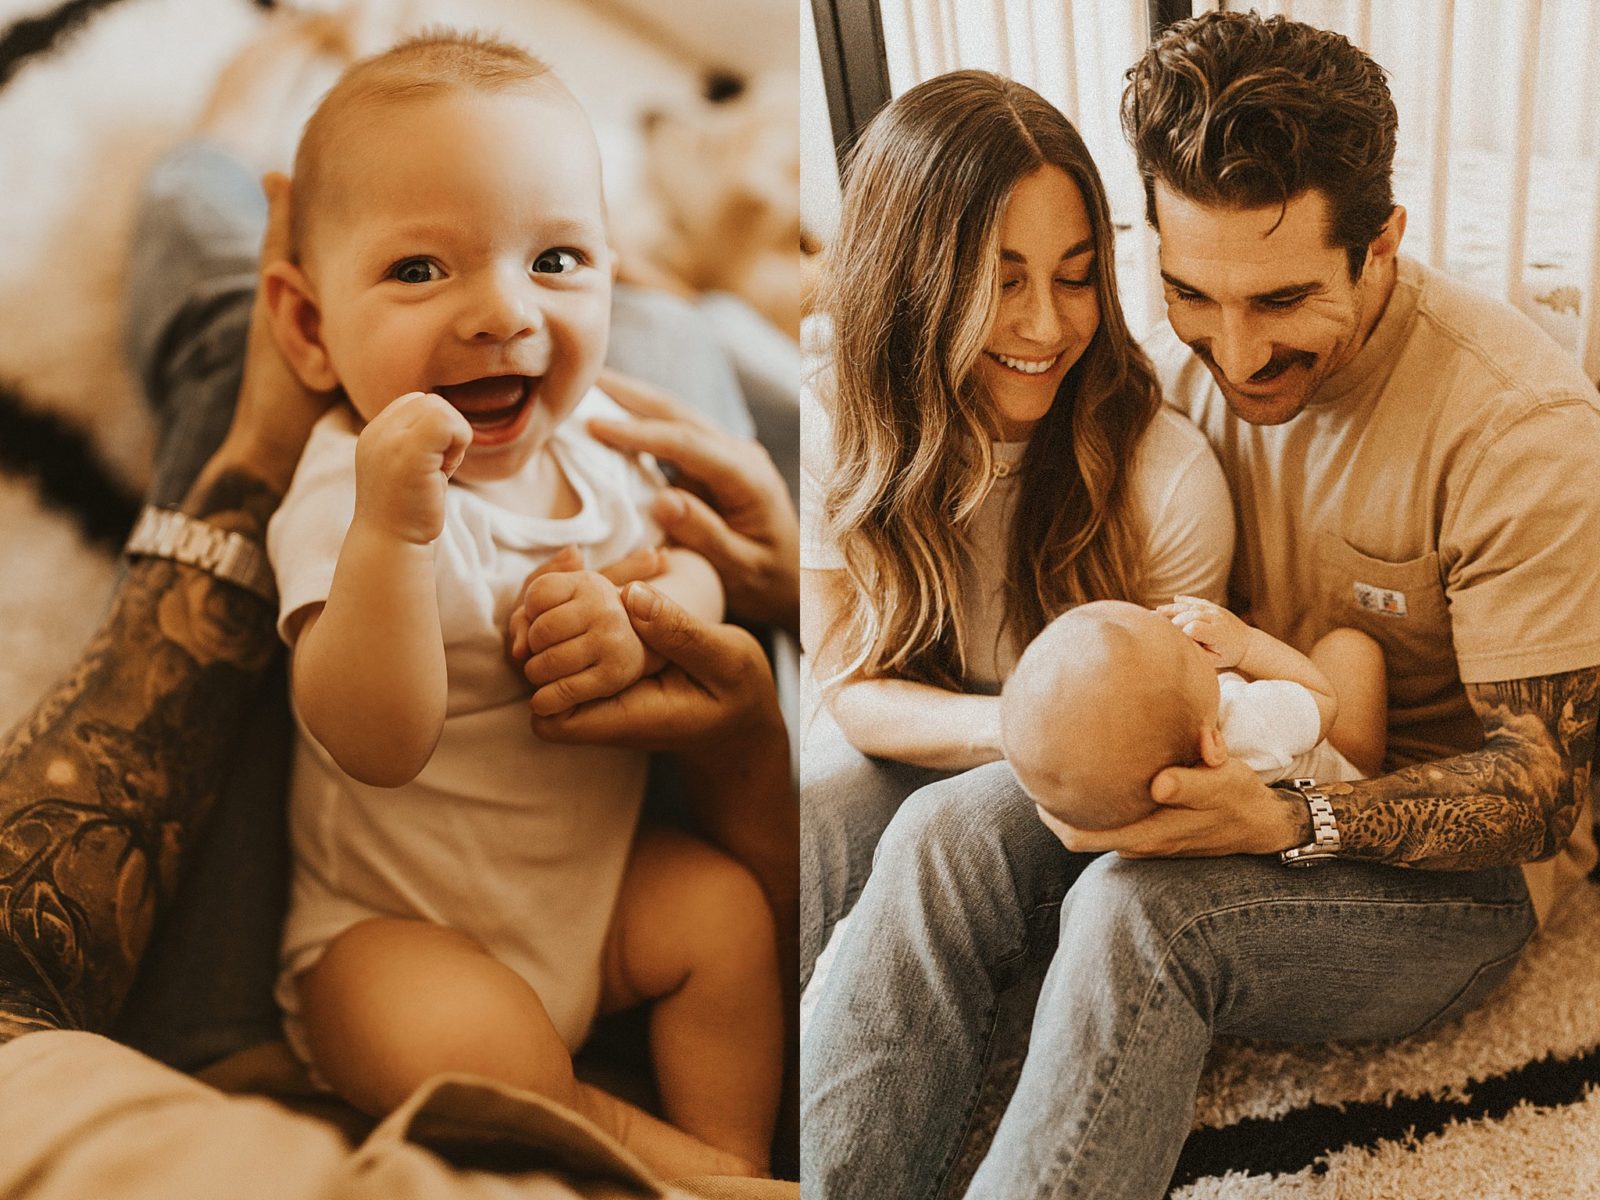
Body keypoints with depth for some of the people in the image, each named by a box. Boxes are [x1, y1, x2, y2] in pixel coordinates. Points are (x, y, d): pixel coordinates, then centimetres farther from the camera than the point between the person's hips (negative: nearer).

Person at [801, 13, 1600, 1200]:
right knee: (950, 828, -22)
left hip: (1455, 870, -5)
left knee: (1137, 912, -34)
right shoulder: (1186, 357, -5)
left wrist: (1289, 821, -35)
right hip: (1244, 784, 5)